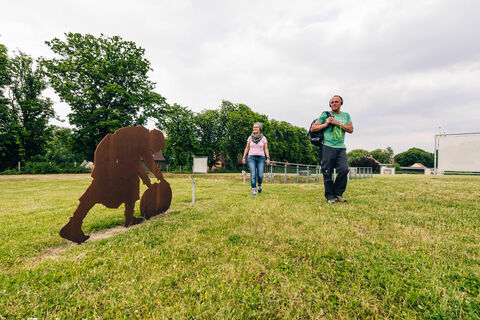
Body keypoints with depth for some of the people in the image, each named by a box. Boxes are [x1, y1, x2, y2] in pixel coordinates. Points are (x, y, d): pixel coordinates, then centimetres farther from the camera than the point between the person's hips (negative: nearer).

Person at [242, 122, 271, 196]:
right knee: (253, 175, -11)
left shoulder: (263, 138, 2)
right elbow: (247, 148, 9)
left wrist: (268, 158, -10)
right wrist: (243, 157, 4)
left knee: (260, 175, -6)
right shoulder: (250, 137, 5)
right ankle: (254, 190, -3)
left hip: (261, 158, 0)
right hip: (251, 158, 1)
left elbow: (266, 149, 0)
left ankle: (259, 185, 25)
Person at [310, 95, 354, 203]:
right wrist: (326, 124, -6)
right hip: (328, 147, -2)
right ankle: (330, 196, 10)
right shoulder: (325, 115, 9)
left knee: (344, 170, -10)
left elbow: (351, 130, 5)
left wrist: (337, 123, -4)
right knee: (327, 173, -3)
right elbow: (313, 128, 5)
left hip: (341, 147, 3)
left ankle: (338, 193, 9)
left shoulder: (346, 115, 18)